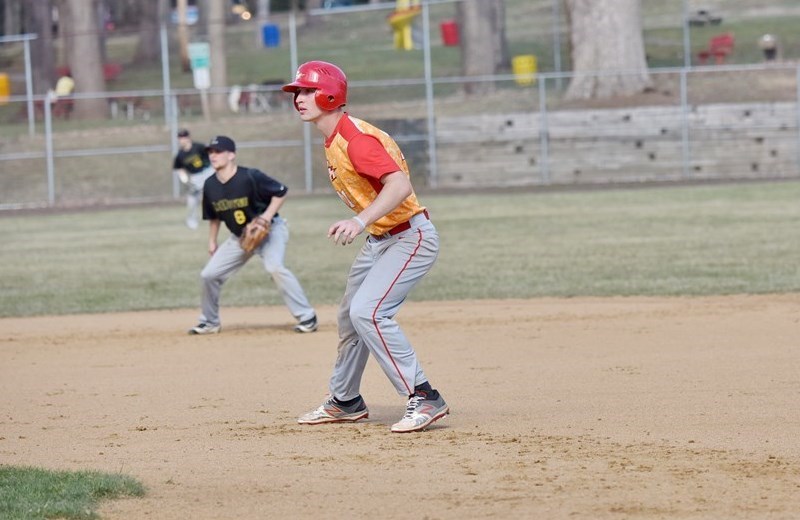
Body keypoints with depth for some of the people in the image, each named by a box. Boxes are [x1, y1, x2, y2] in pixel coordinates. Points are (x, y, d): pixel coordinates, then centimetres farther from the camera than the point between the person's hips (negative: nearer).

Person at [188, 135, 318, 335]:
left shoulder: (250, 177, -24)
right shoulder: (210, 185, -5)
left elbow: (281, 192, -16)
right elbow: (213, 216, 12)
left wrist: (267, 216, -25)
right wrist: (212, 241, 12)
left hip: (269, 229, -7)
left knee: (274, 267, -31)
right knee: (209, 274, 1)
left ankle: (306, 317, -24)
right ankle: (210, 322, 22)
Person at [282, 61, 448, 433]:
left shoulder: (356, 138, -23)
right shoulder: (332, 142, 8)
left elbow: (400, 185, -36)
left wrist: (360, 222, -46)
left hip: (409, 238, -11)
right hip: (377, 241, 11)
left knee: (367, 312, -24)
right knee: (350, 317, 19)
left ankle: (424, 399, -20)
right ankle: (345, 402, 37)